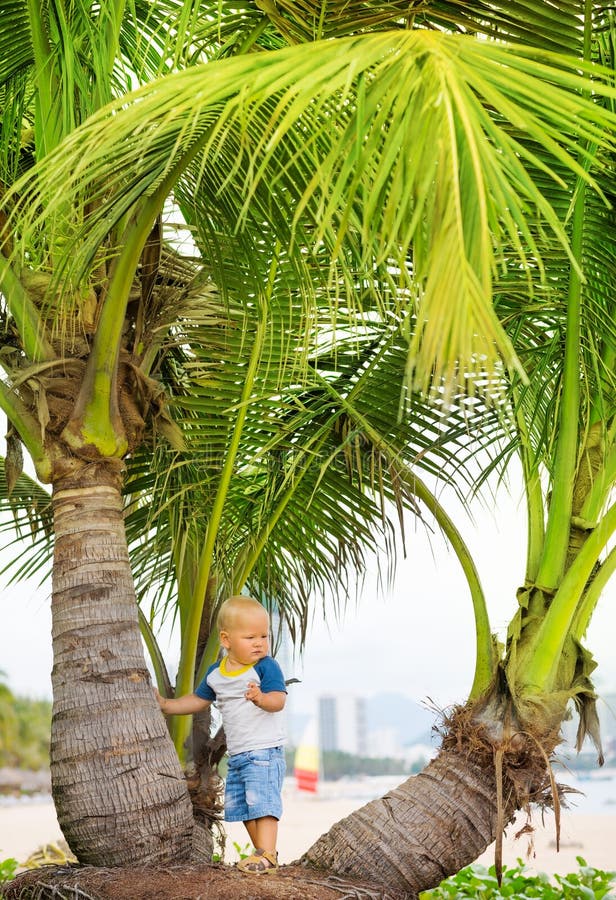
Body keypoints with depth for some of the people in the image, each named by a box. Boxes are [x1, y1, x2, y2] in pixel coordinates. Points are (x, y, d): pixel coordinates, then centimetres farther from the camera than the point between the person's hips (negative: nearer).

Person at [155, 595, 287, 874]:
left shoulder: (266, 666, -13)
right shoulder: (215, 674, 8)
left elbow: (279, 700, -25)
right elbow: (198, 700, 23)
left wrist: (262, 699, -46)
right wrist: (167, 704, 19)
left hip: (265, 750, -8)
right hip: (236, 754, 8)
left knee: (262, 800, -16)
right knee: (239, 806, 12)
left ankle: (266, 854, -14)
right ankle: (264, 852, 22)